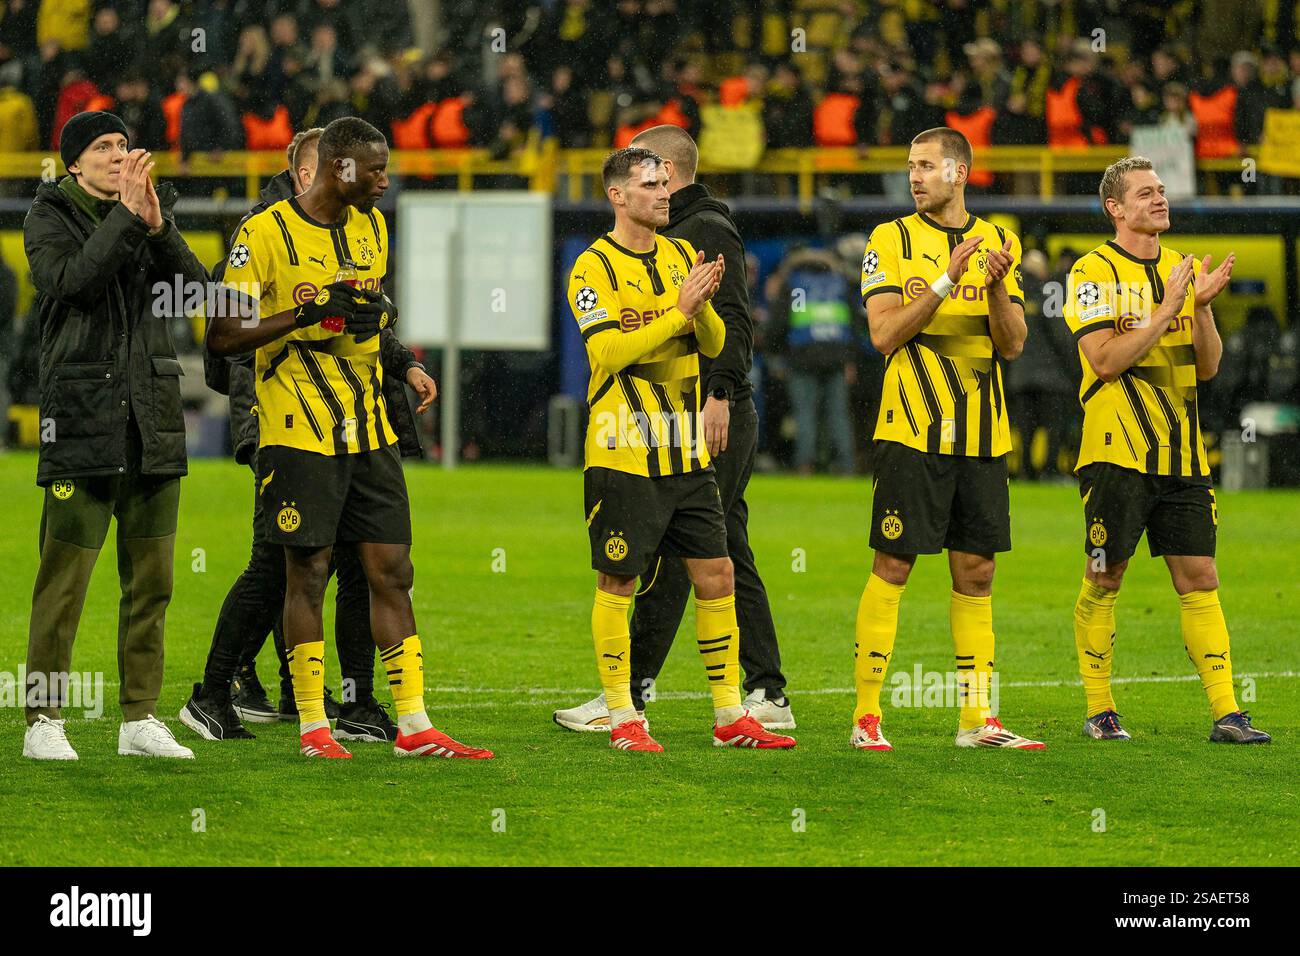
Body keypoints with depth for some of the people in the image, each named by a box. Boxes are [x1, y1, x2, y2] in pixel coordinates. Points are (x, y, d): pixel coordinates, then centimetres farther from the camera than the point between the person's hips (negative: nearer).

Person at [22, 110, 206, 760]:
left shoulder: (155, 208, 12)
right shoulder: (51, 215, 1)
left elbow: (194, 287, -1)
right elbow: (69, 280, -18)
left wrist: (157, 227, -15)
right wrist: (127, 216, -19)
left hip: (153, 413, 5)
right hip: (82, 409, -5)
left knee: (152, 577, 5)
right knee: (65, 573, -7)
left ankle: (140, 719, 11)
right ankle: (43, 720, -3)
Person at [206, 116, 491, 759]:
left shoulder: (372, 228, 13)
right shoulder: (267, 234, -10)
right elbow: (222, 337, -12)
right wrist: (305, 315, -20)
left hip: (368, 433, 7)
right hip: (299, 433, -7)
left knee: (391, 572, 4)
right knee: (308, 573, -2)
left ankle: (414, 726, 6)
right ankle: (313, 726, 6)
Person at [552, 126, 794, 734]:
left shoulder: (709, 232, -10)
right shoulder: (672, 233, 21)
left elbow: (732, 320, -19)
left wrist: (719, 395, -26)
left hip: (713, 418, -10)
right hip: (685, 418, 10)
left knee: (666, 559, -9)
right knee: (729, 558, 9)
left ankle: (628, 692, -9)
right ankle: (767, 695, 9)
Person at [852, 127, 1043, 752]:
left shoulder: (997, 243, 11)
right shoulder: (891, 241, 0)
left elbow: (1012, 344, 5)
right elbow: (885, 334, -11)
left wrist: (997, 286, -13)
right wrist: (947, 280, -19)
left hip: (982, 435, 4)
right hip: (913, 430, -4)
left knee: (976, 572, 6)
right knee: (893, 567, -5)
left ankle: (976, 720, 11)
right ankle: (866, 717, -2)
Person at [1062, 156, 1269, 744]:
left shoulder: (1181, 269, 14)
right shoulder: (1094, 272, -4)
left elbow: (1208, 365, 11)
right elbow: (1107, 360, -15)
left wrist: (1203, 307, -6)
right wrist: (1168, 308, -17)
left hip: (1181, 454, 5)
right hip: (1118, 450, -5)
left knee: (1199, 579, 0)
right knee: (1104, 580, 0)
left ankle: (1226, 712, -3)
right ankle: (1098, 711, 10)